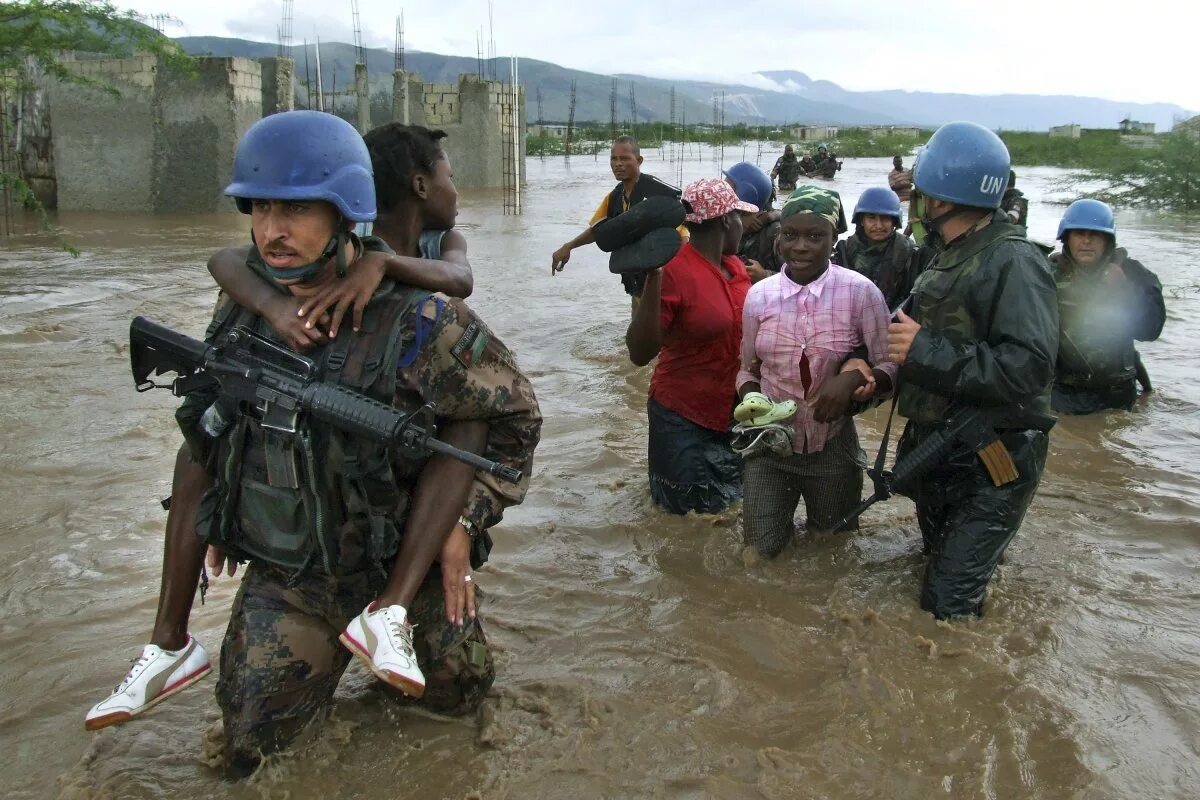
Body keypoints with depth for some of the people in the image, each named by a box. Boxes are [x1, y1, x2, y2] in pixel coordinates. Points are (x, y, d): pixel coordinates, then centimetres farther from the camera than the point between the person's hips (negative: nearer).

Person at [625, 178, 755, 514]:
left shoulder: (735, 265, 5)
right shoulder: (674, 271, -19)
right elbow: (640, 353, -24)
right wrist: (652, 278, -33)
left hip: (735, 413, 7)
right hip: (685, 422, -7)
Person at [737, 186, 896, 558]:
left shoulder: (860, 292, -13)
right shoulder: (759, 295, -3)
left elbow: (891, 367, -9)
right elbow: (747, 368, 7)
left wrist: (855, 377, -28)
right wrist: (750, 396, -14)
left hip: (831, 449, -1)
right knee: (763, 552, 9)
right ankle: (781, 521, 40)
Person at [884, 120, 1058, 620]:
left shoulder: (1015, 263, -18)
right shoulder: (950, 257, 13)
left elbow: (1029, 366, -30)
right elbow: (928, 341, 18)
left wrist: (926, 351, -26)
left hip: (991, 462, -9)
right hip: (937, 449, 9)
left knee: (949, 605, -9)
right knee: (939, 566, 23)